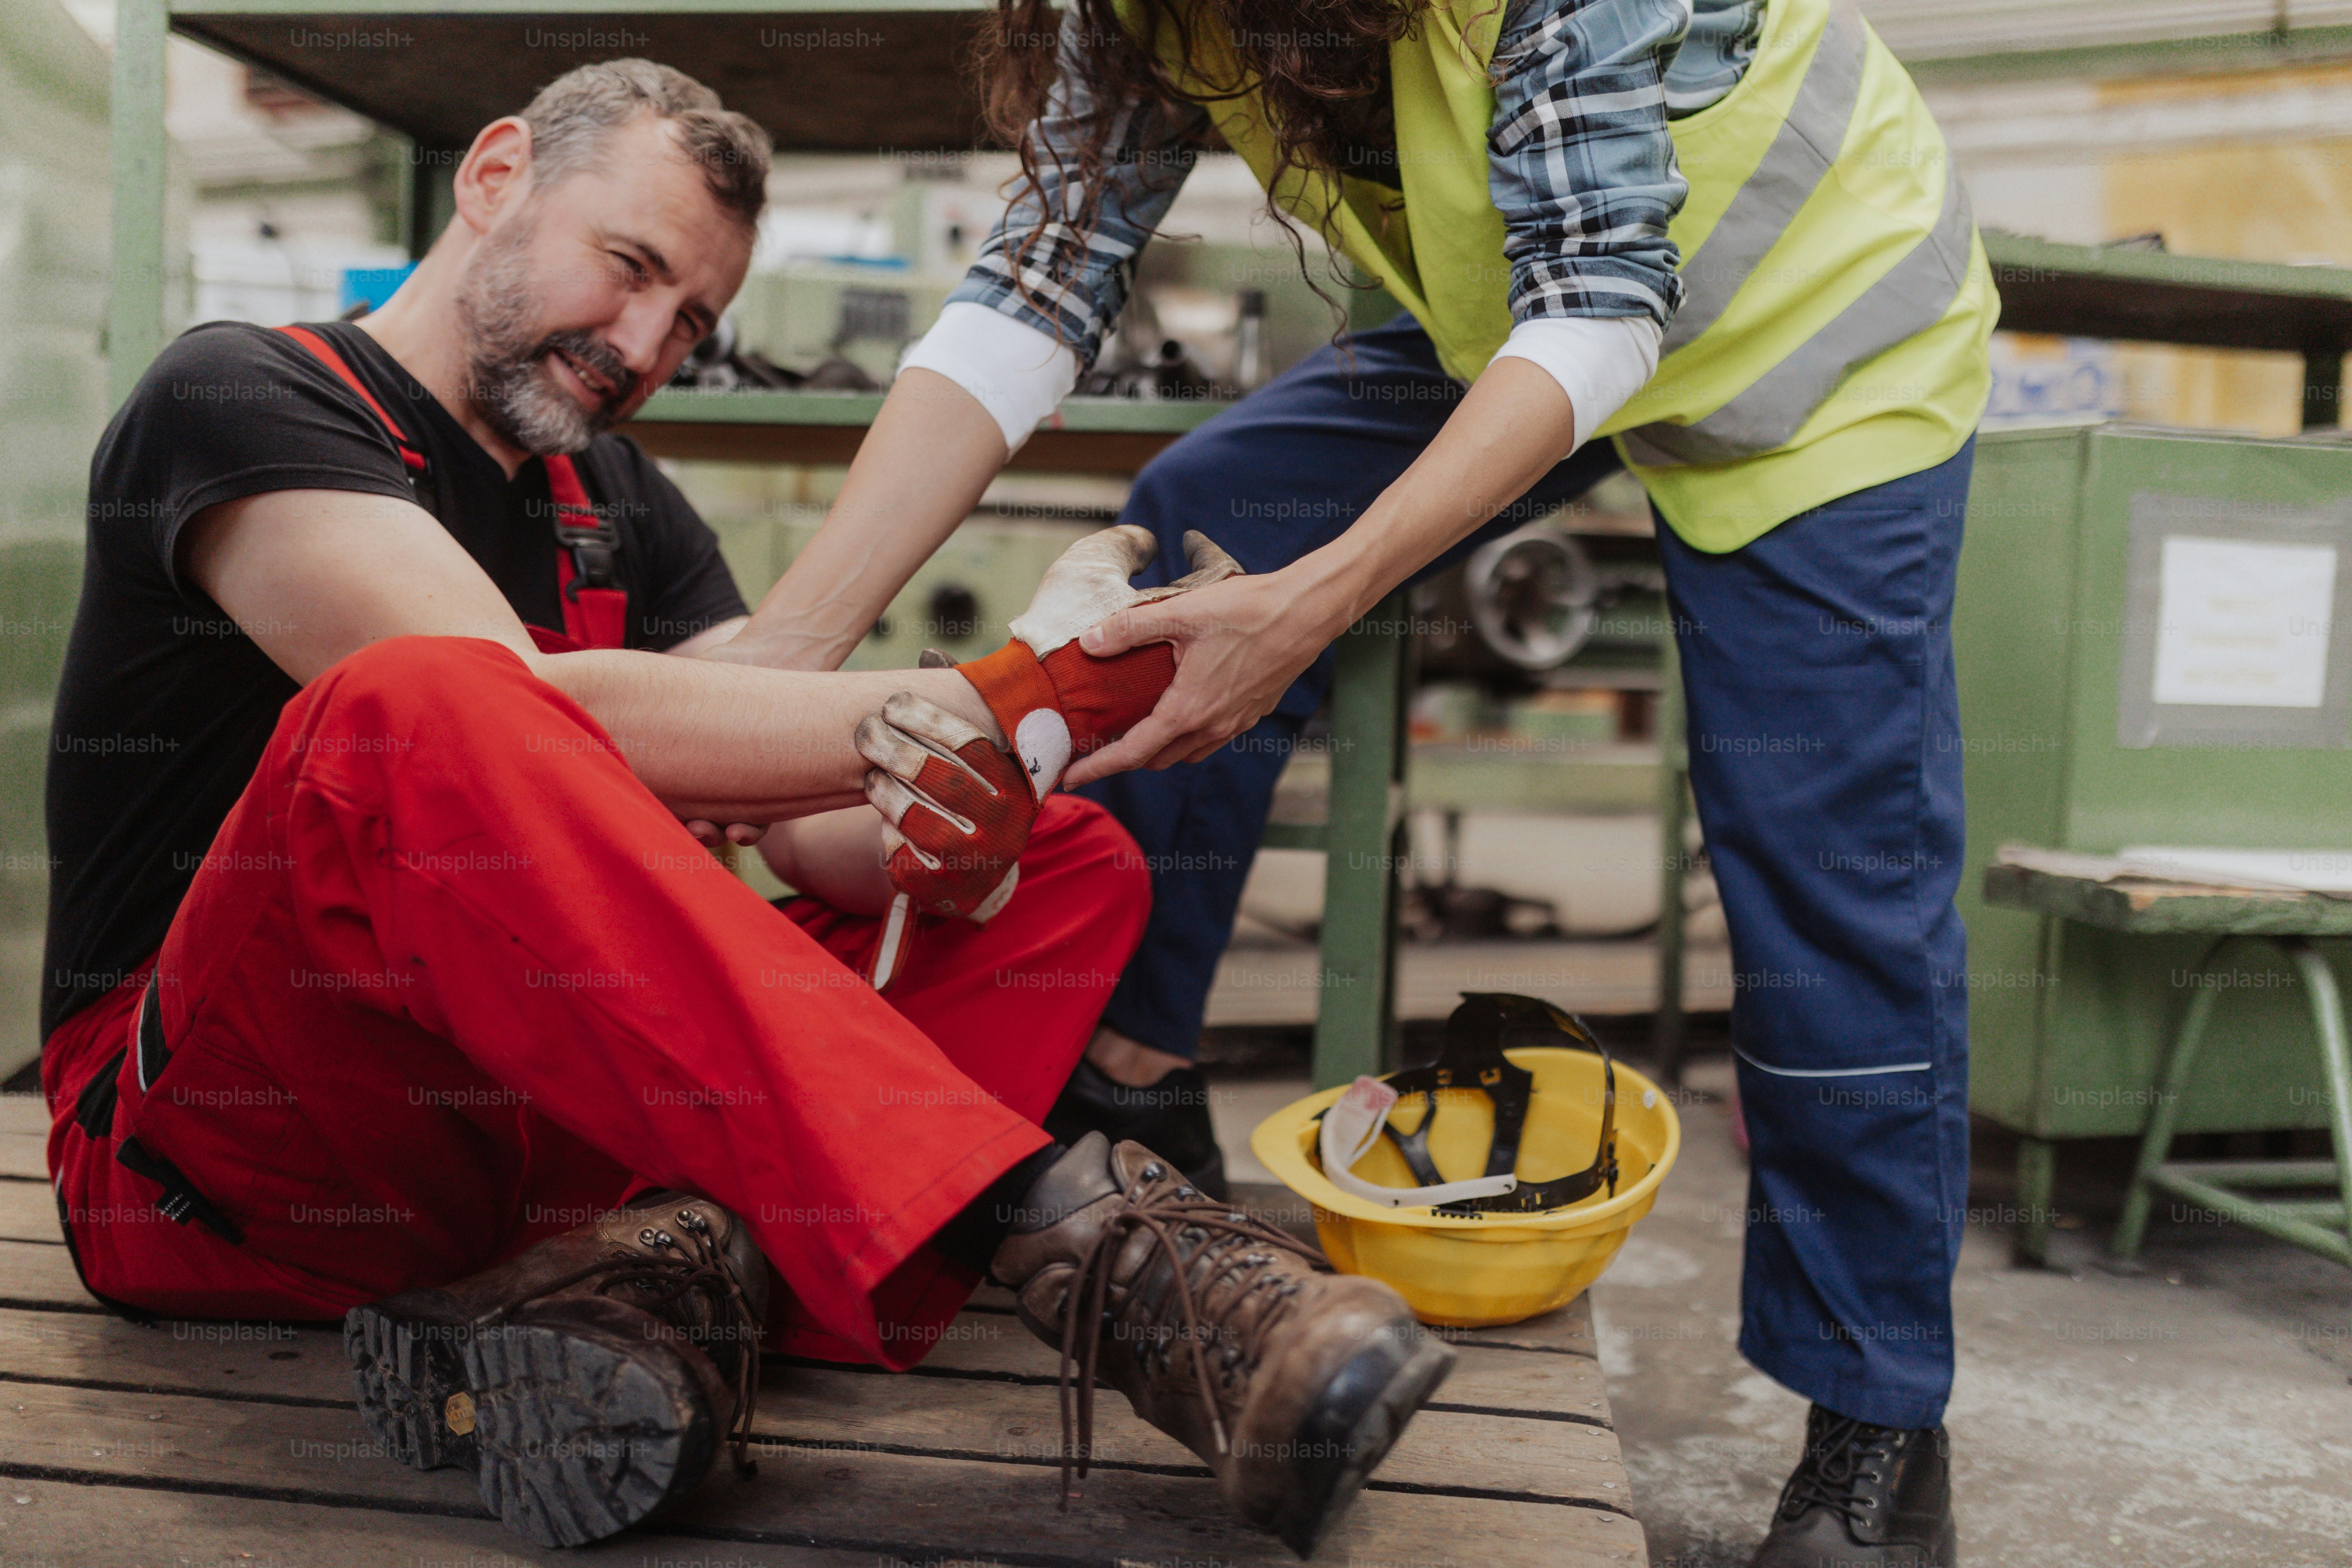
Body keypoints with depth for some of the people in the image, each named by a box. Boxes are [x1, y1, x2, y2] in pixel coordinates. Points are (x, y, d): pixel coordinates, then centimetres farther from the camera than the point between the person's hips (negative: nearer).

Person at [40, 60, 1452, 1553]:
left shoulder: (622, 506, 17)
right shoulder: (238, 397, -4)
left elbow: (824, 823, 3)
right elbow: (517, 714, -23)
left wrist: (947, 838, -22)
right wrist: (1001, 700, -25)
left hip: (555, 1118, 6)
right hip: (219, 1146, -6)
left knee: (1073, 861, -3)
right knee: (415, 705, -36)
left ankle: (674, 1262, -32)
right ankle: (1063, 1227, -42)